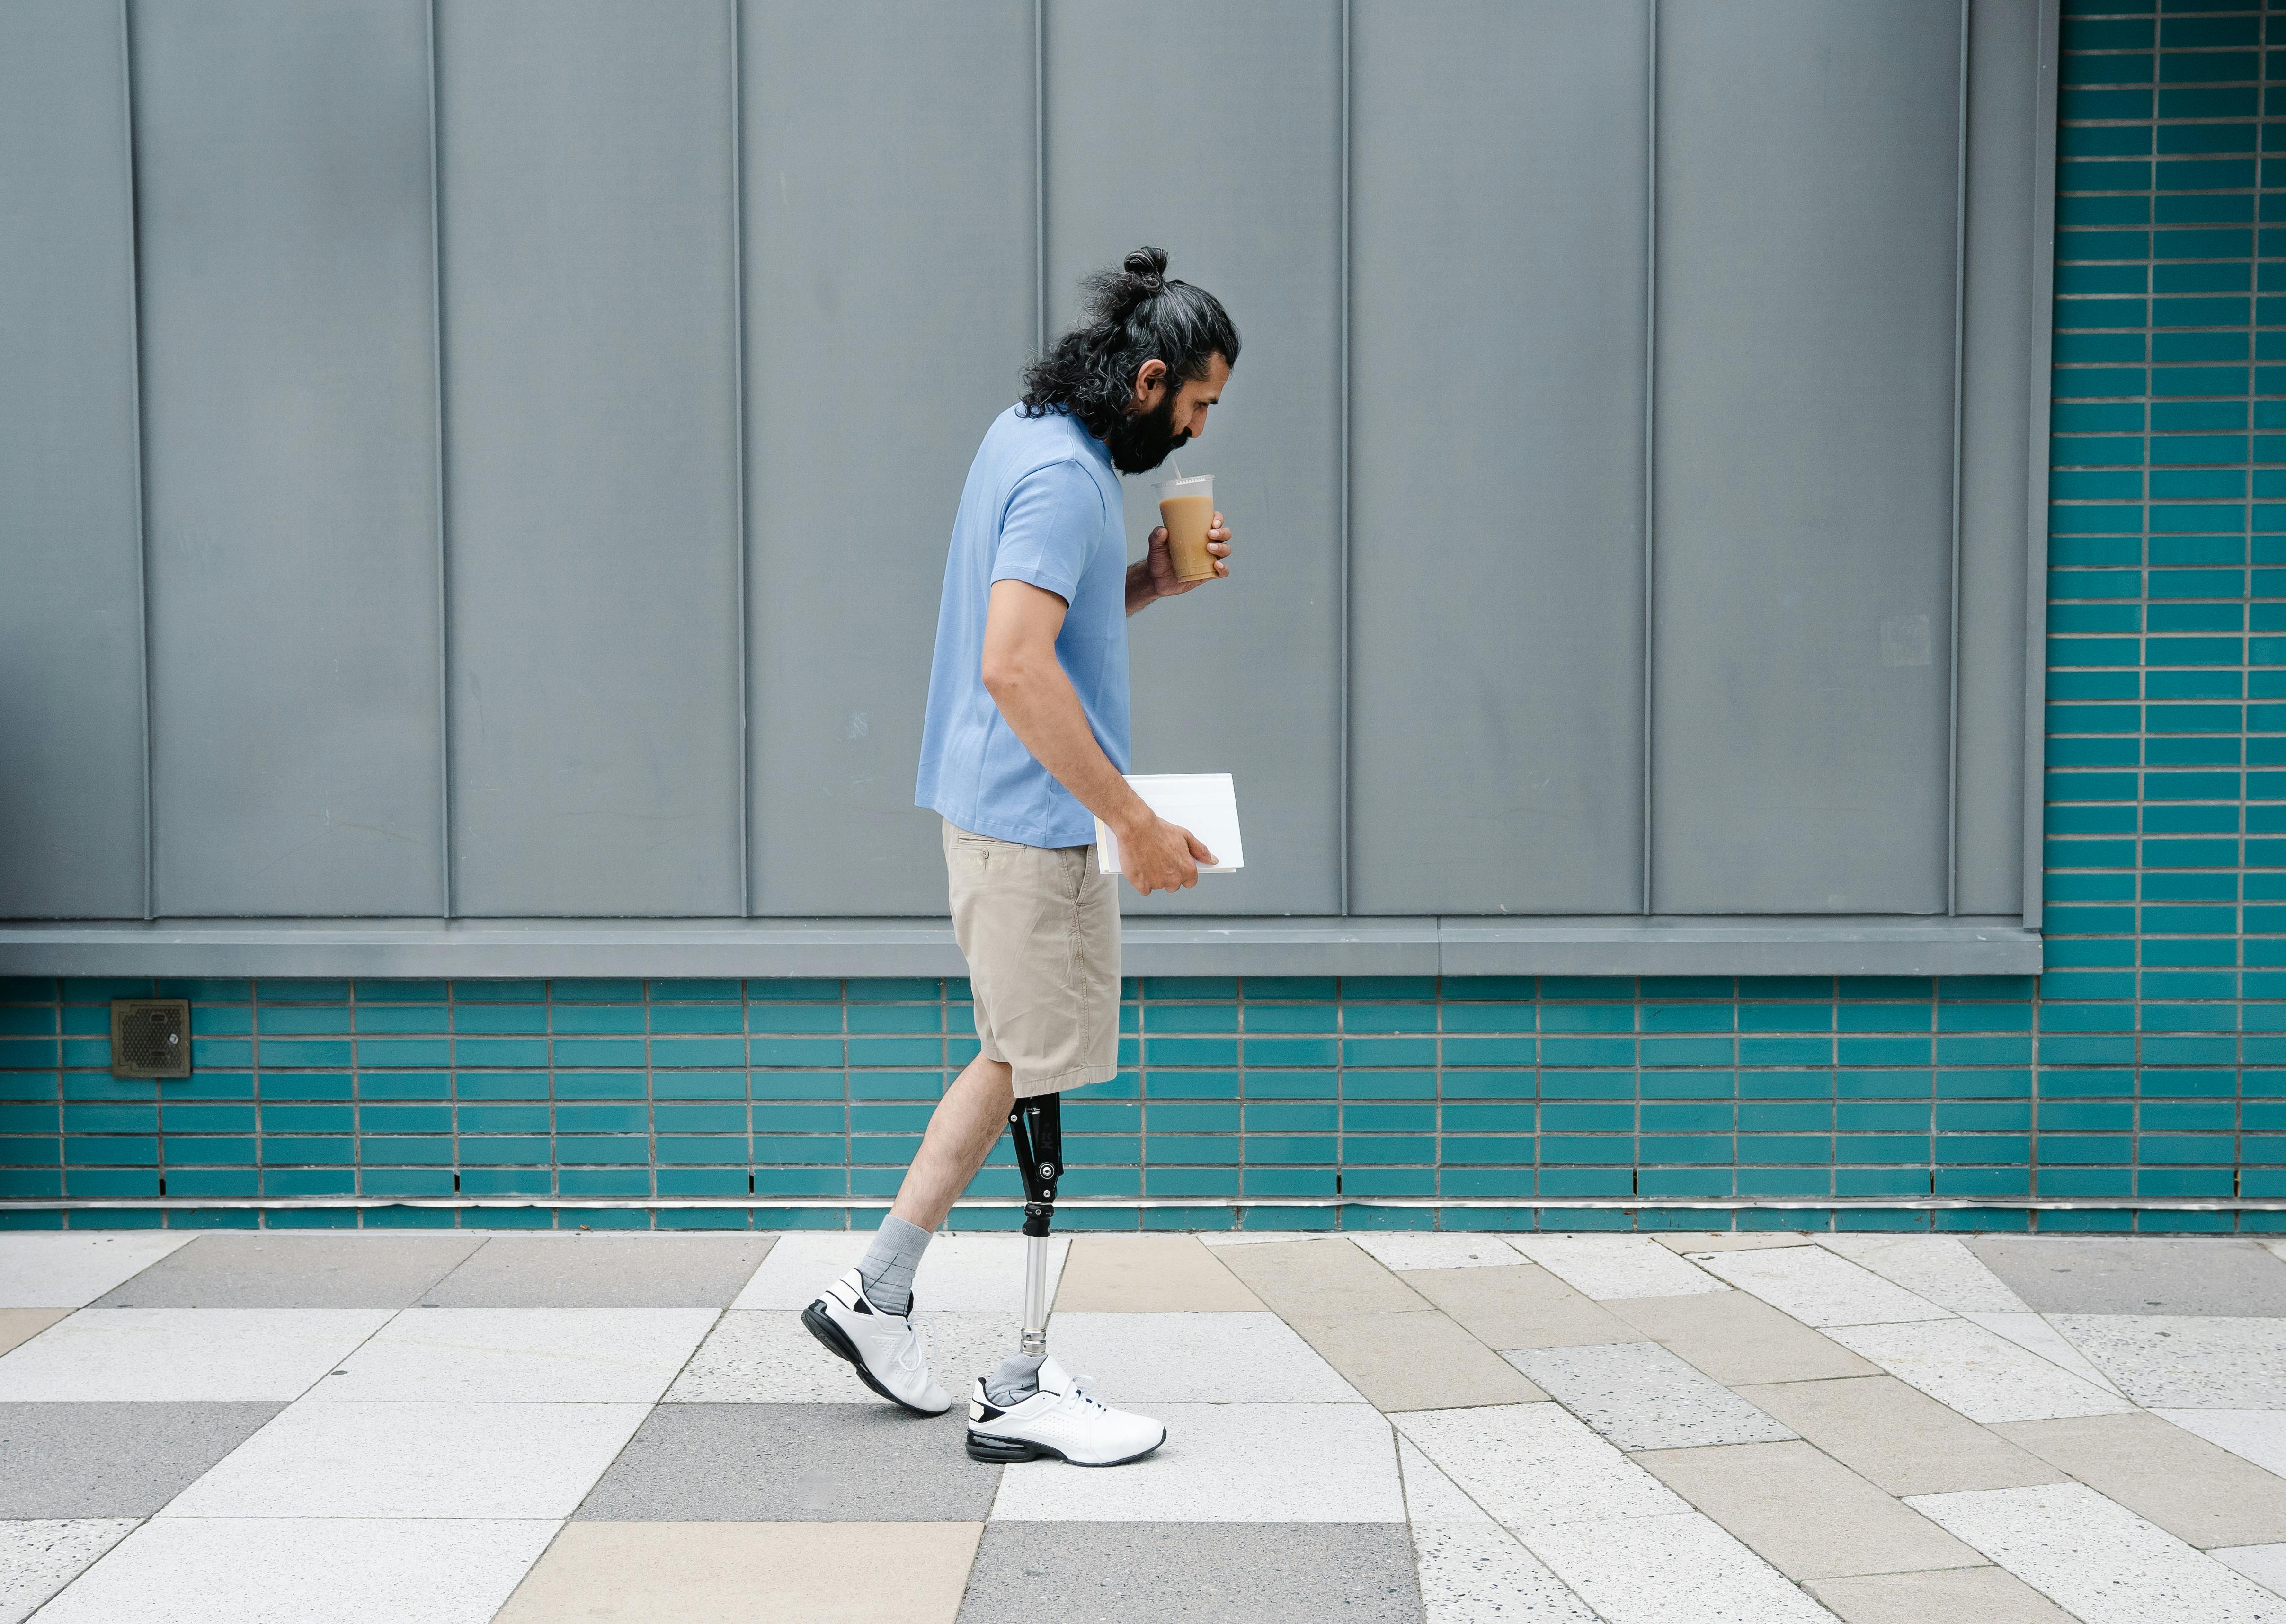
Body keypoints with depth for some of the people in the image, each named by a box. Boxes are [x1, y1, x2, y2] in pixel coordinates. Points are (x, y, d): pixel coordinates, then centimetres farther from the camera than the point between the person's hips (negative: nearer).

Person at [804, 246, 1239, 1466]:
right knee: (1043, 1083, -3)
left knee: (1015, 1059, 20)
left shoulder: (1027, 439, 14)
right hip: (1035, 820, -10)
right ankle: (1023, 1392, 6)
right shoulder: (1063, 474, -18)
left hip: (997, 808, 10)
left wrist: (1152, 580, 9)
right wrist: (1135, 823, -26)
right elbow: (1013, 666, -28)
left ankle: (877, 1288, 25)